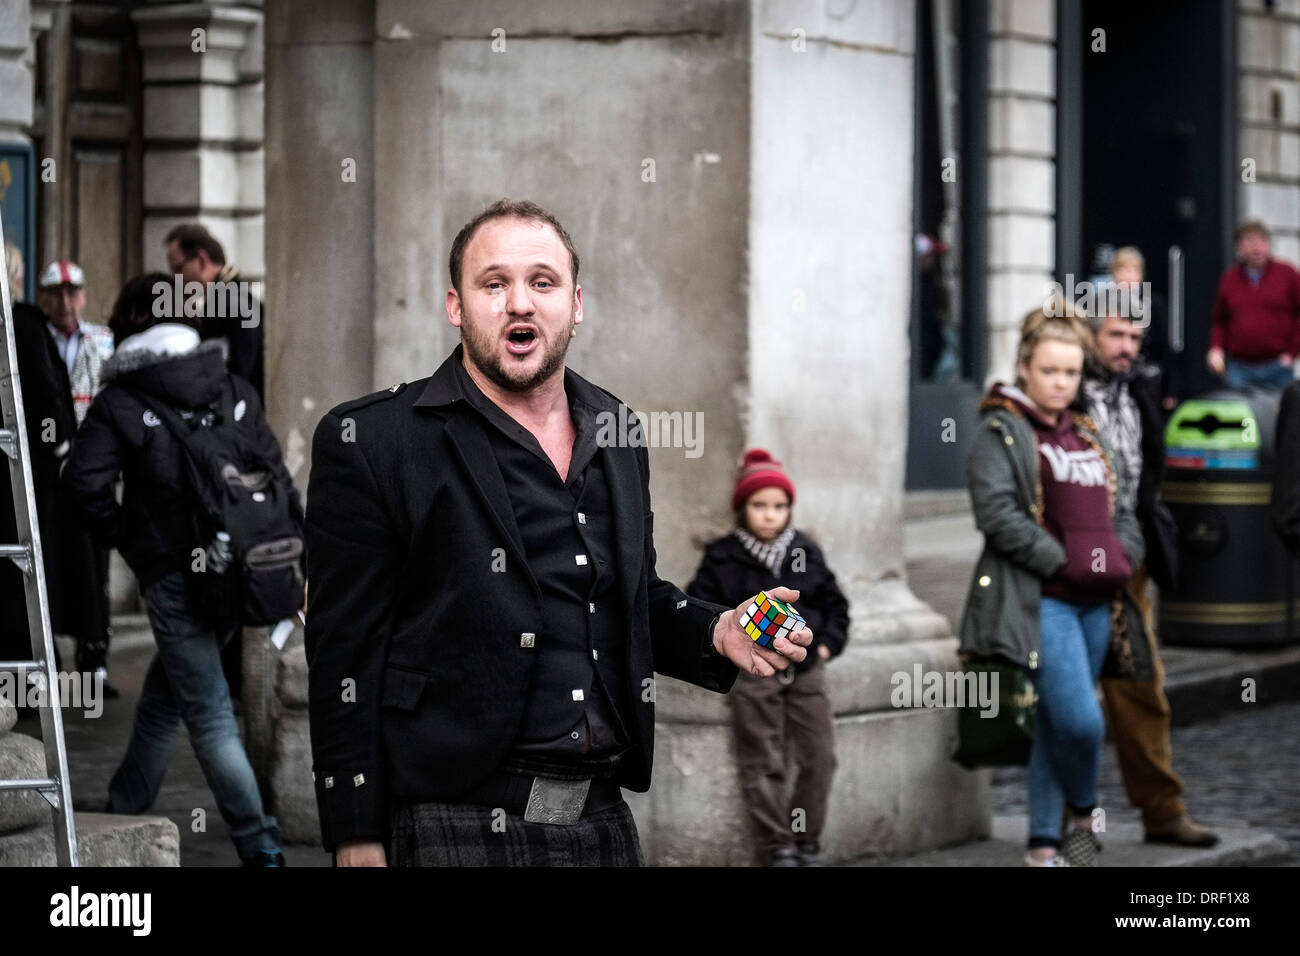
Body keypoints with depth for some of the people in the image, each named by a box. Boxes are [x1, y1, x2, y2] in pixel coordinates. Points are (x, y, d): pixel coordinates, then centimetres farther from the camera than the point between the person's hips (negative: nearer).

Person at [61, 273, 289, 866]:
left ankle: (259, 845, -4)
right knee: (162, 697, 22)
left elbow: (85, 481, -16)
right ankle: (124, 813, 36)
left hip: (173, 574, -5)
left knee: (209, 716, 0)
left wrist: (125, 540, -2)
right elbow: (273, 470, 6)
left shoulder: (118, 403, -7)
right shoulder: (233, 389, 7)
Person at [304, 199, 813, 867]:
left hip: (604, 816, 6)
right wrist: (358, 840, -12)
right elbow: (345, 656, -8)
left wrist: (717, 632, 5)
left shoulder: (615, 433, 13)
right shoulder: (369, 441, -5)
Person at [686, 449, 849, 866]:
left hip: (806, 670, 3)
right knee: (763, 765, -2)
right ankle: (777, 846, 5)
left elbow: (834, 605, 19)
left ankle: (807, 842, 11)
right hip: (753, 672, -3)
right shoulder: (722, 558, 0)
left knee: (819, 758, -1)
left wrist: (827, 643, 6)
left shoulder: (806, 553, 9)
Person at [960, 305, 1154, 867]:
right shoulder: (1000, 432, -2)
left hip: (1097, 603, 7)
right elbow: (996, 510, -14)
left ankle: (1044, 845, 16)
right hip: (1040, 601, -7)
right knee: (1080, 720, -18)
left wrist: (1122, 557, 2)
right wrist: (1060, 561, -16)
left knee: (1056, 726, 10)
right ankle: (1083, 815, 6)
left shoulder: (1086, 437, 20)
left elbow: (1119, 510, 23)